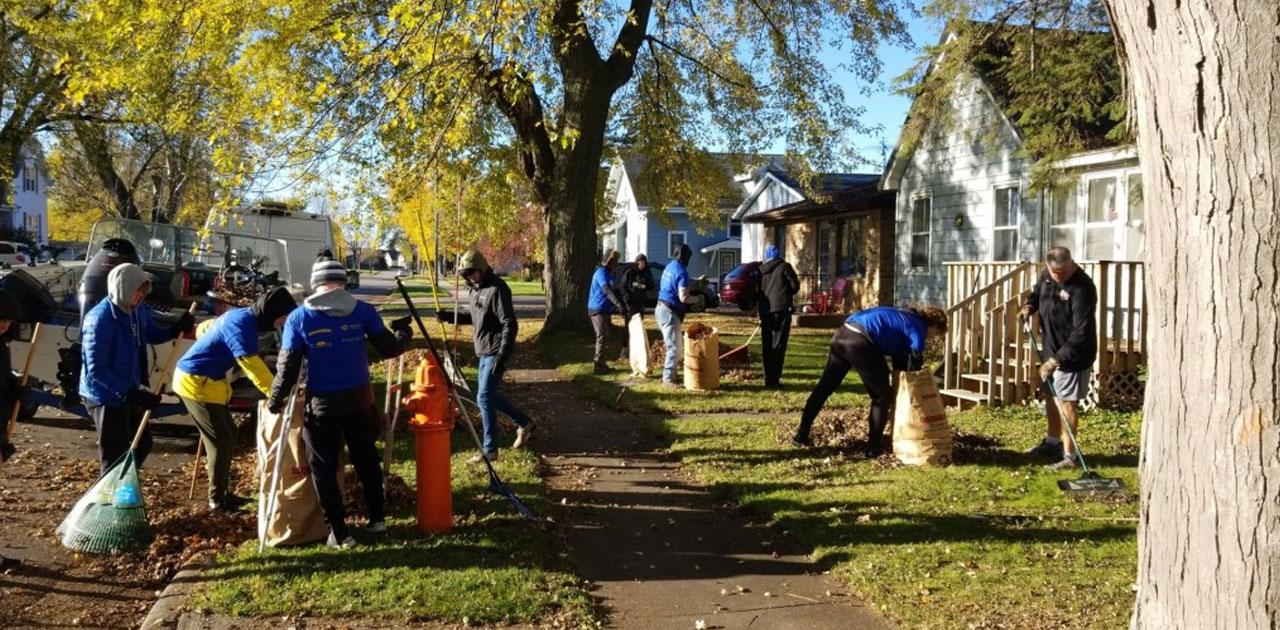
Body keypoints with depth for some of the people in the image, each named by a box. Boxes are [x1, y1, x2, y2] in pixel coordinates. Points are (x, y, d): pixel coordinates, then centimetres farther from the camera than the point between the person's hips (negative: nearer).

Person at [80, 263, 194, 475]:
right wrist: (130, 392, -33)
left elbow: (152, 334, 19)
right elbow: (96, 370, -26)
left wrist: (176, 330, -3)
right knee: (115, 455, -1)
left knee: (143, 442, 22)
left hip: (129, 392, 9)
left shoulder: (138, 310, -1)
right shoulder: (99, 319, -25)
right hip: (106, 396, -9)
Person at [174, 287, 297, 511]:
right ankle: (218, 499, 7)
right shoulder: (242, 326, -25)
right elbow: (254, 368, -33)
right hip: (196, 383, -10)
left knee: (227, 434, 14)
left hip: (206, 380, 10)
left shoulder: (241, 316, 5)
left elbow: (204, 329, 21)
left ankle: (222, 492, 23)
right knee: (222, 440, -4)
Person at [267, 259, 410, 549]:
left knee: (323, 467, 11)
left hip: (321, 403, -2)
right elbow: (389, 349, 1)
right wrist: (403, 335, 23)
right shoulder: (363, 311, -3)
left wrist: (275, 400, 9)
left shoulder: (299, 318, -5)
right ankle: (377, 517, 30)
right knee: (366, 458, 21)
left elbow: (288, 367, -6)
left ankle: (339, 533, 14)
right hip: (359, 397, 2)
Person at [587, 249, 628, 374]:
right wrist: (619, 304, -41)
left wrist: (622, 302, 16)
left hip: (604, 310, 10)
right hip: (598, 309, -10)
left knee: (604, 337, 14)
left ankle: (600, 363, 21)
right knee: (602, 337, -9)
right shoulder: (601, 272, -17)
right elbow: (607, 291, -31)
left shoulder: (608, 273, 15)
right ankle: (599, 366, -7)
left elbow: (613, 290, 24)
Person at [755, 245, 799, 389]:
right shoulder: (784, 266, 1)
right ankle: (774, 380, -7)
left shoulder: (761, 270, 14)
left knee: (767, 346, 11)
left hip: (765, 310, 4)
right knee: (778, 345, -3)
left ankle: (768, 379, 12)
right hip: (781, 308, -4)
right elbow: (795, 285, -3)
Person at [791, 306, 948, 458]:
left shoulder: (904, 318, 32)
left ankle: (801, 435, 20)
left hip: (841, 335, 9)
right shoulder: (918, 327, 6)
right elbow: (915, 361, 2)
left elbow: (900, 359, 36)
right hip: (860, 342, -9)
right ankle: (874, 449, 11)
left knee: (824, 387, 16)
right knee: (882, 395, 7)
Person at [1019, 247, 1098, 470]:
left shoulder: (1082, 289, -28)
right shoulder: (1047, 275, -4)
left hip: (1072, 354, -8)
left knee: (1067, 401, -3)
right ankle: (1053, 441, 37)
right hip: (1051, 348, 8)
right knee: (1051, 395, 19)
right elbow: (1038, 291, 21)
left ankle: (1069, 455, 5)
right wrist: (1029, 306, 0)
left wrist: (1056, 360, -29)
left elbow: (1081, 333, -29)